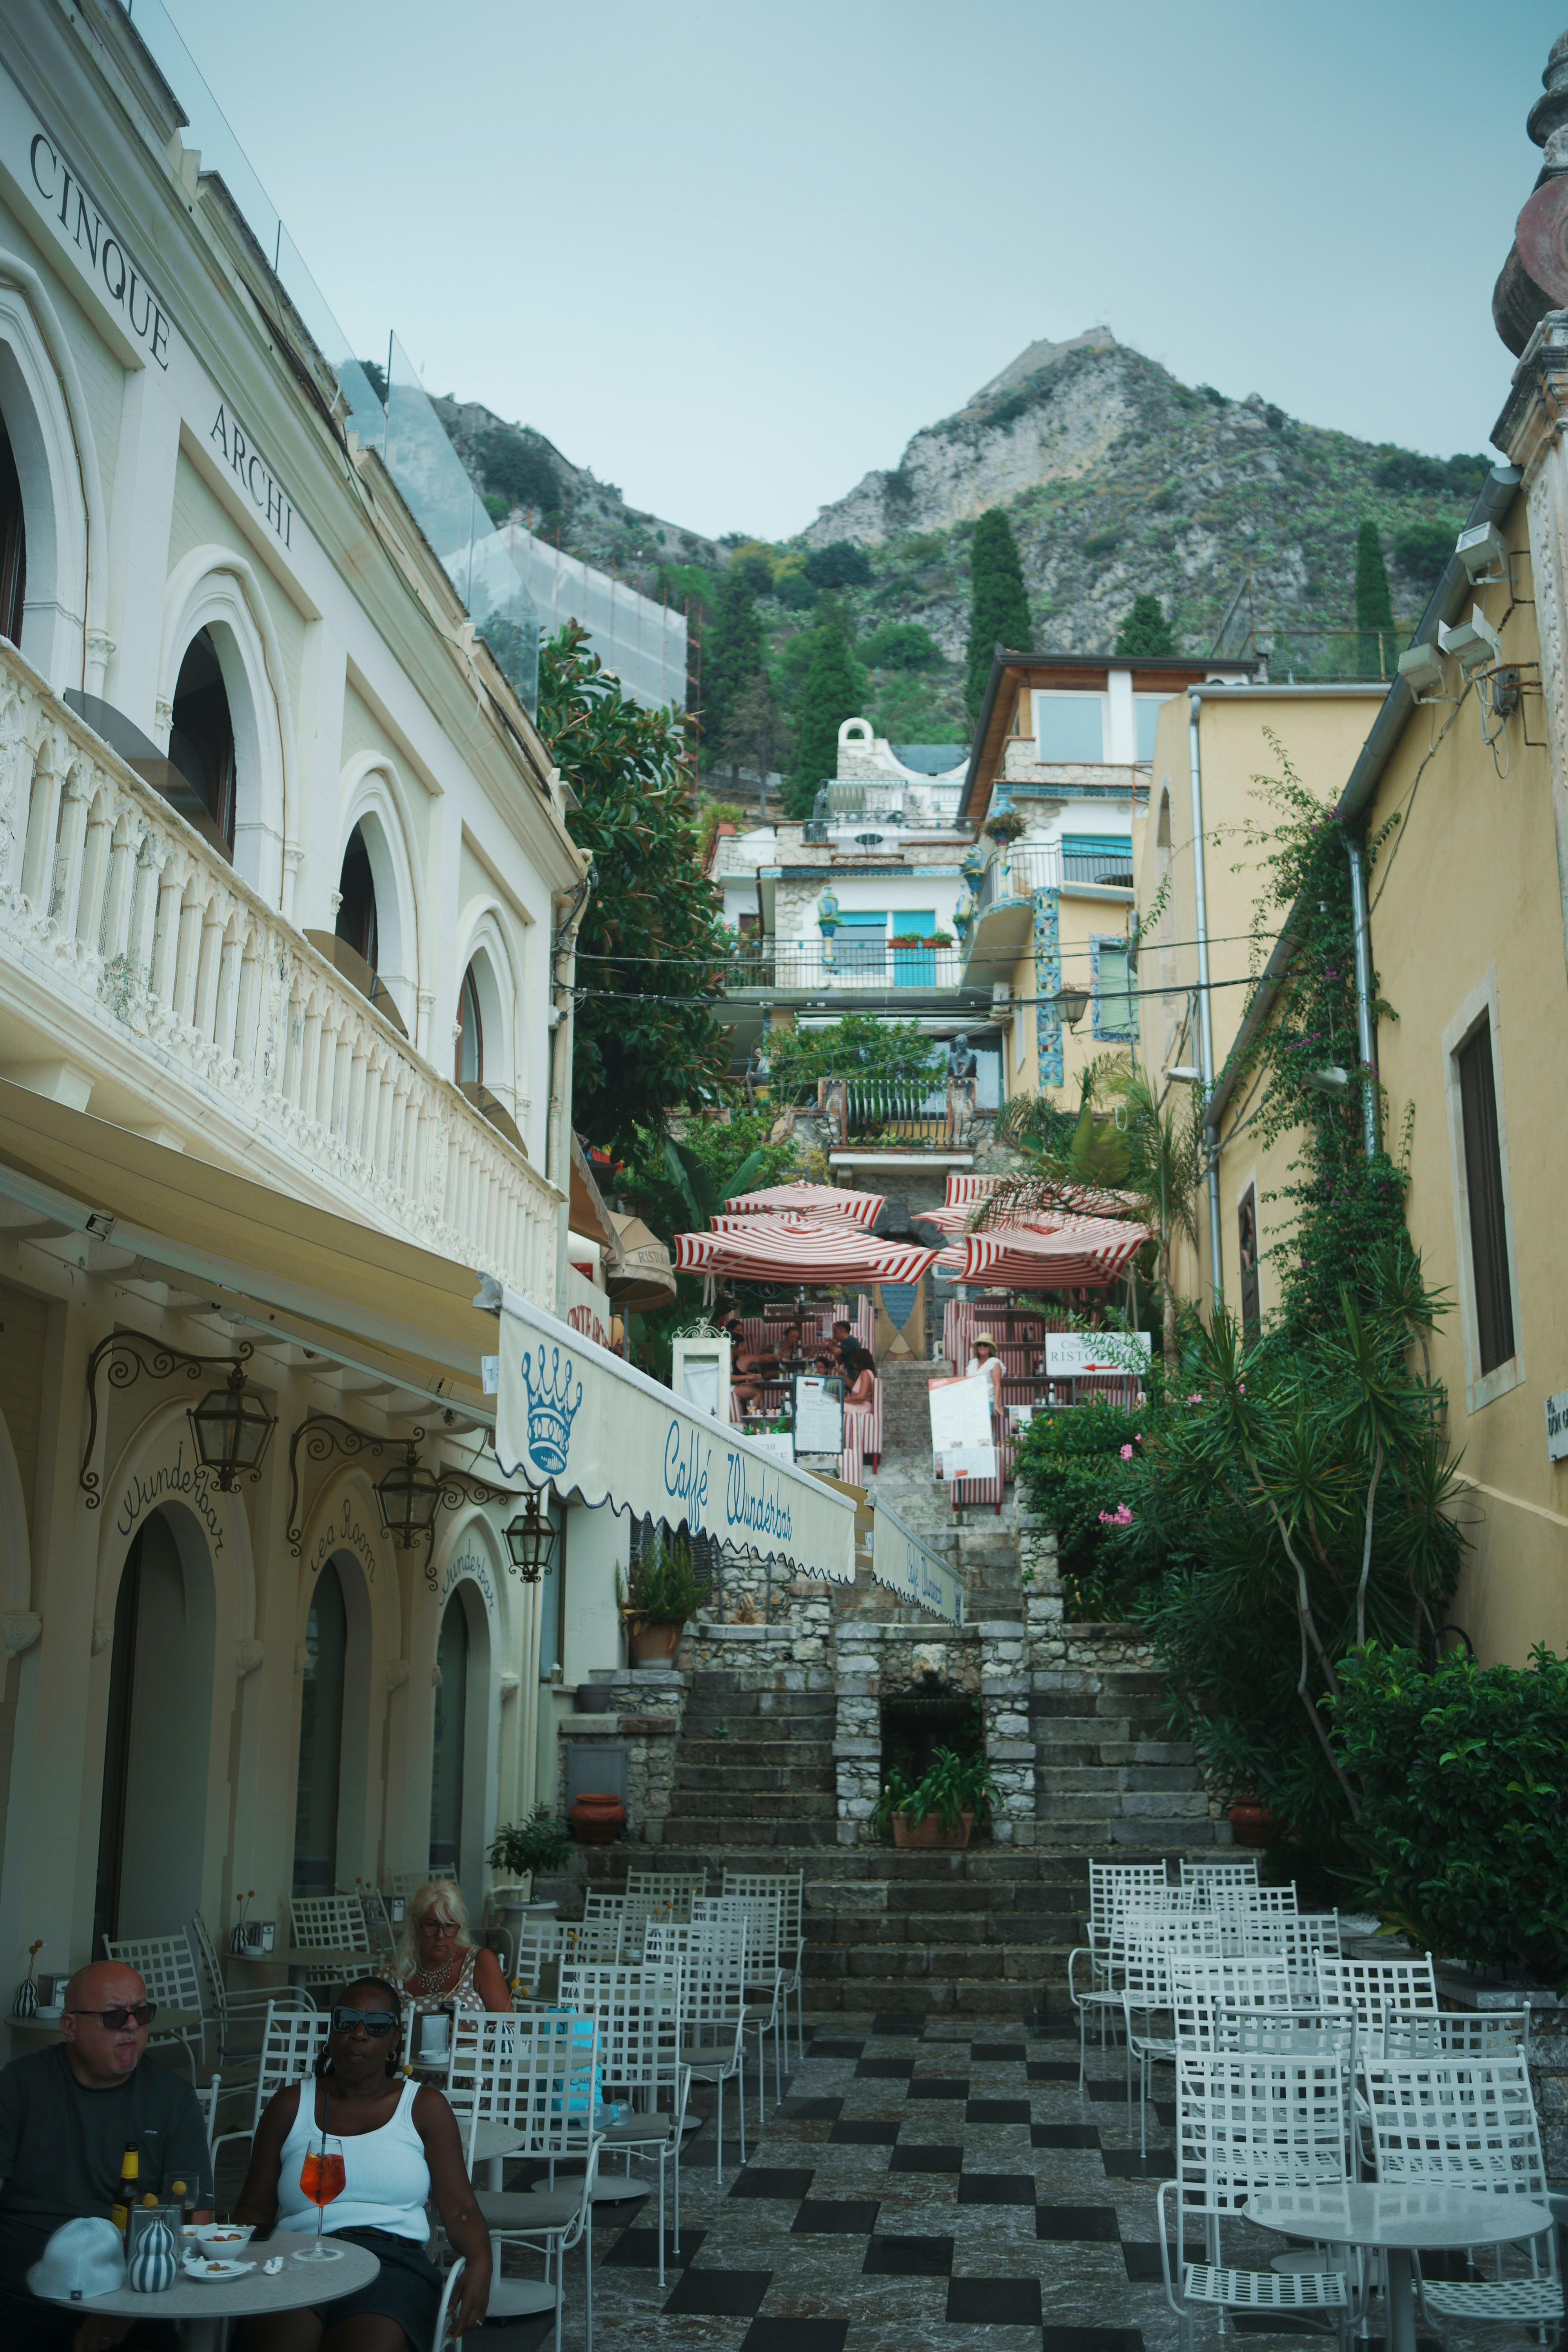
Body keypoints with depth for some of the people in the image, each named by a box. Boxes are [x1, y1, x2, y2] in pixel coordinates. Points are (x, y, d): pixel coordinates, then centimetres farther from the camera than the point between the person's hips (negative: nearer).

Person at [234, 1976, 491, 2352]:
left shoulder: (425, 2106, 15)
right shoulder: (290, 2105, 18)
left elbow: (460, 2209, 9)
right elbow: (254, 2209, 17)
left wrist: (480, 2262, -13)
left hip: (393, 2264, -1)